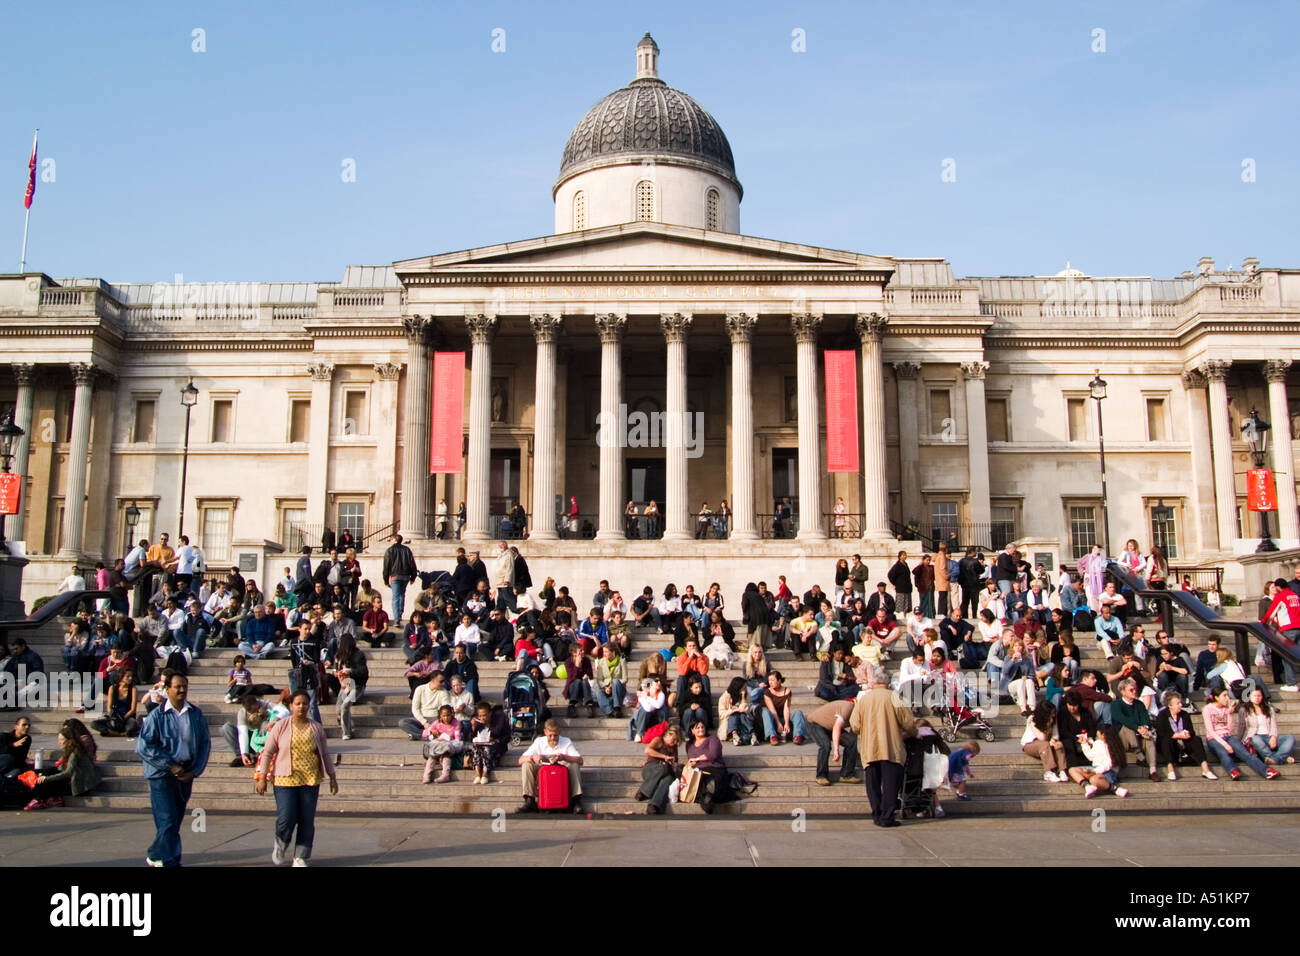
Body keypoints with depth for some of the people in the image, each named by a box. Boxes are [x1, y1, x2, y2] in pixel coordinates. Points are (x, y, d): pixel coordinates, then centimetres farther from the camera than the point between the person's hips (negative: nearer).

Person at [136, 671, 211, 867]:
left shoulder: (196, 714, 3)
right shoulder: (156, 715, -7)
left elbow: (205, 744, 7)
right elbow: (143, 747, -9)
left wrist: (195, 771, -3)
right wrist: (170, 766, -13)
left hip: (186, 775, 4)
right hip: (162, 775, -4)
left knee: (176, 820, 13)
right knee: (168, 821, -7)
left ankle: (155, 856, 32)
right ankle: (171, 861, 0)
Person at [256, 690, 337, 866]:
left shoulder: (316, 728, 8)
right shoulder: (280, 727, 1)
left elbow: (325, 754, 14)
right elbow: (267, 752, 3)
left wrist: (332, 777, 12)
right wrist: (262, 778, -1)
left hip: (310, 781, 3)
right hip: (285, 779, -2)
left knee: (307, 821, 2)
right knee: (286, 818, -9)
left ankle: (300, 858, 14)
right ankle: (281, 844, 23)